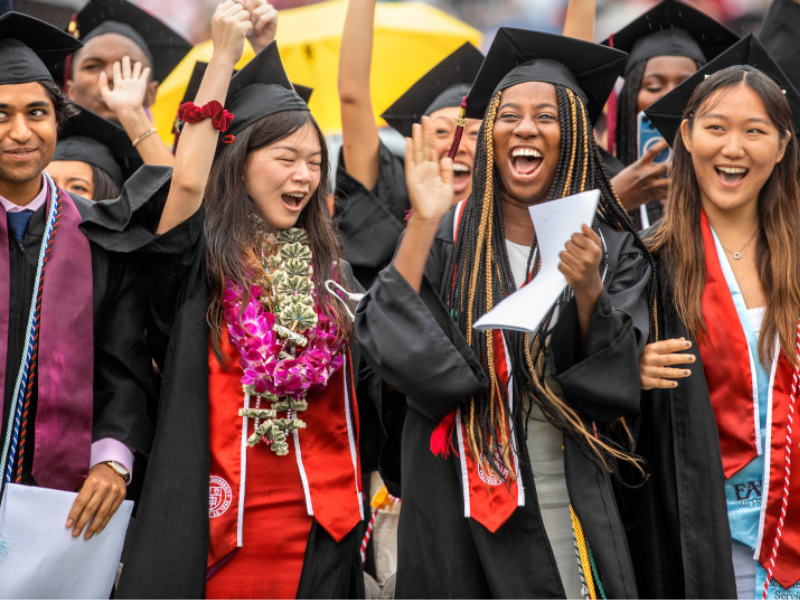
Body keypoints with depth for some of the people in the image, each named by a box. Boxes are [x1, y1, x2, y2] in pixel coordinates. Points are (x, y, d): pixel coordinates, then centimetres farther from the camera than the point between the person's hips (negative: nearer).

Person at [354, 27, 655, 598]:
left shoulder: (612, 250, 3)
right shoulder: (448, 236, 0)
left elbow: (617, 383, -6)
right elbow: (390, 348, -13)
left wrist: (587, 290, -22)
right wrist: (423, 221, -18)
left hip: (571, 504, 1)